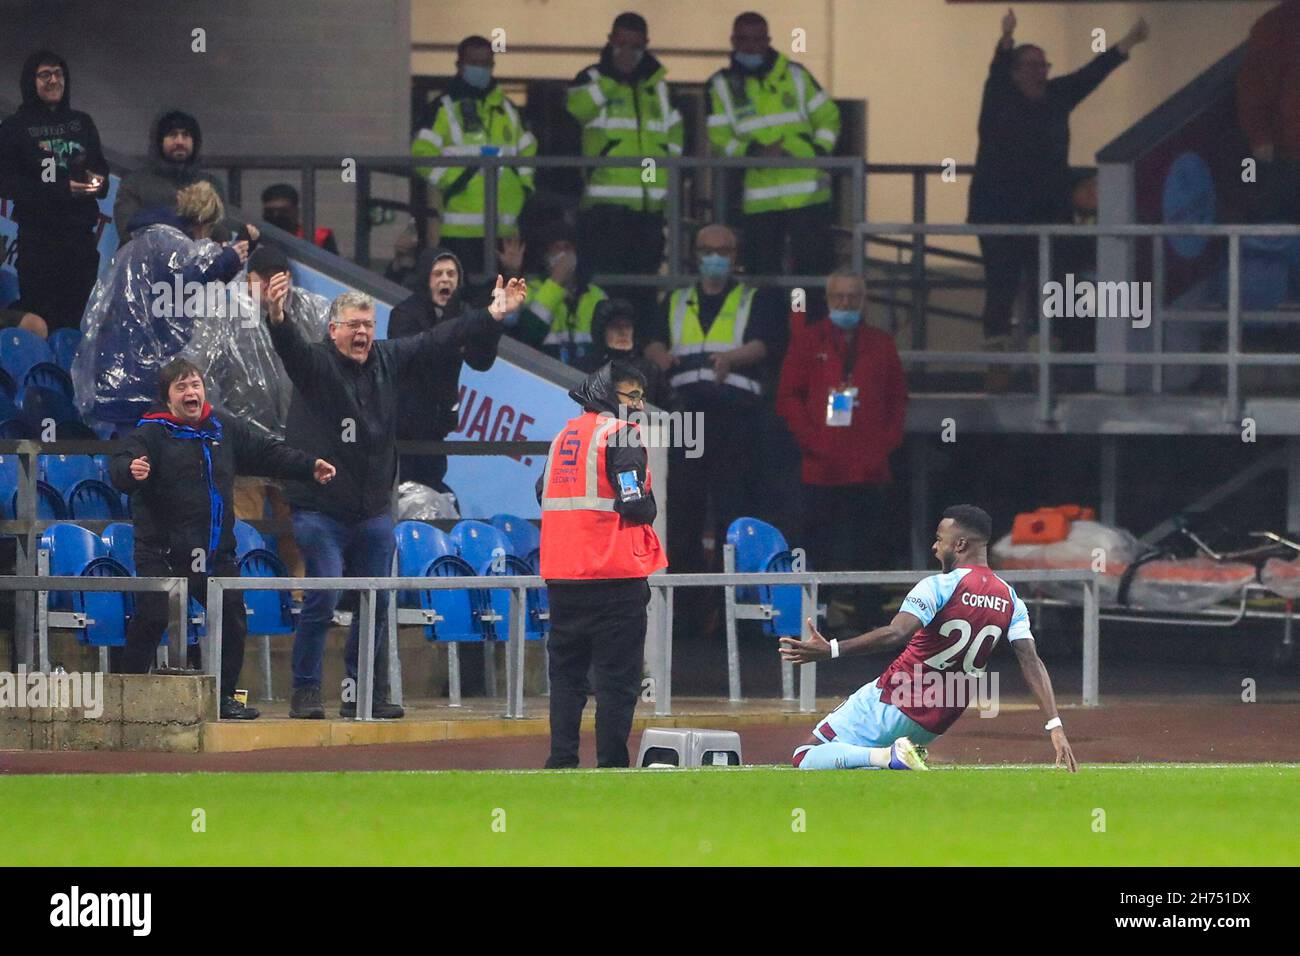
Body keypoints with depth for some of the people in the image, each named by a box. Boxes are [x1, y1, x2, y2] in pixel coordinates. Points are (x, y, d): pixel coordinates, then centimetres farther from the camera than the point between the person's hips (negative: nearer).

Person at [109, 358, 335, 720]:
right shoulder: (151, 433, -8)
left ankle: (224, 696, 19)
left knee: (232, 621, 7)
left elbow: (265, 453, 20)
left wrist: (310, 467, 16)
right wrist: (131, 470, -47)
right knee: (150, 620, -12)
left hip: (216, 551, 6)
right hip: (163, 552, -6)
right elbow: (120, 466, -24)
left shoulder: (224, 429, 9)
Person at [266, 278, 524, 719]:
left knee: (376, 605, 9)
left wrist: (492, 317, 10)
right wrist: (278, 319, -51)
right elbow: (291, 348, -29)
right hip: (321, 511, -6)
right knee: (322, 600, -12)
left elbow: (440, 342, 13)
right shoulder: (315, 363, -8)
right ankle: (306, 693, -5)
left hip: (374, 512, 6)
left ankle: (365, 693, 18)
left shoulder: (390, 361, 8)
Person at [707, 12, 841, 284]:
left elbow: (828, 117, 13)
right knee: (762, 274, 3)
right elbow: (719, 139, -2)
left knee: (813, 269, -3)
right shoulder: (721, 86, 5)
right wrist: (753, 151, -19)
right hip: (759, 201, 0)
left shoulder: (794, 75, 8)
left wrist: (818, 153, -4)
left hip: (808, 198, 0)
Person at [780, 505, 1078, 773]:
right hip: (935, 726, 7)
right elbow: (1032, 663, -4)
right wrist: (1055, 725, -7)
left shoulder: (940, 587, -15)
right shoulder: (1010, 600, 3)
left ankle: (887, 756, -20)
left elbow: (896, 634, -30)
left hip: (892, 704, -7)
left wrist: (830, 650, -36)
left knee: (806, 757, -3)